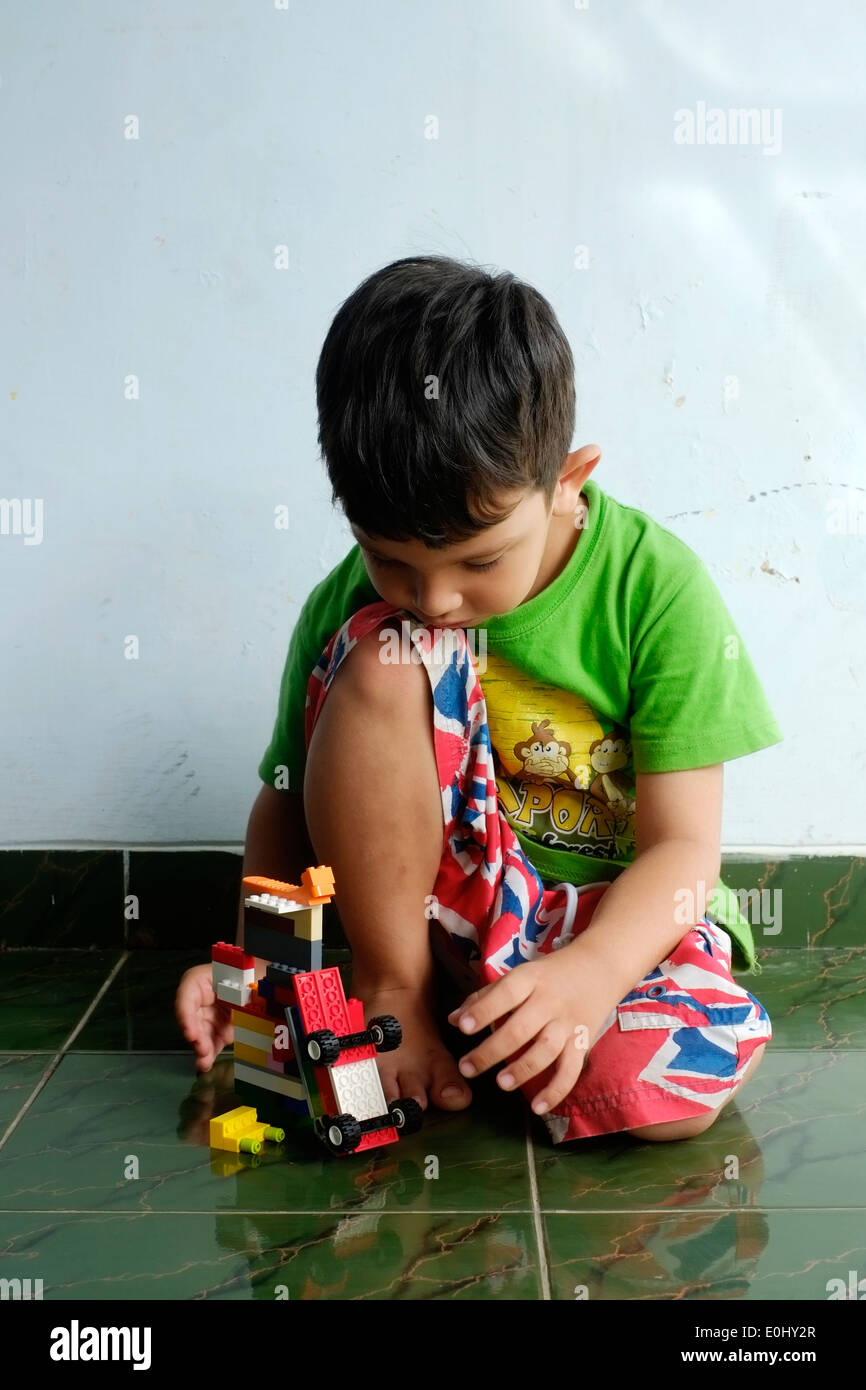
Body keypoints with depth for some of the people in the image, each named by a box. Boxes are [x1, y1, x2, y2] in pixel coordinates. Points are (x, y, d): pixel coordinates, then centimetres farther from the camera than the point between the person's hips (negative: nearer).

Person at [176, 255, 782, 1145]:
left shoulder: (659, 588, -16)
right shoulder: (352, 602, -10)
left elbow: (683, 845, -17)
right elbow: (290, 798, 3)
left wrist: (589, 971, -37)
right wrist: (250, 960, -13)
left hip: (616, 911, -1)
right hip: (434, 892, 2)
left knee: (670, 1083, -34)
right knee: (384, 659, -26)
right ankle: (391, 988, -13)